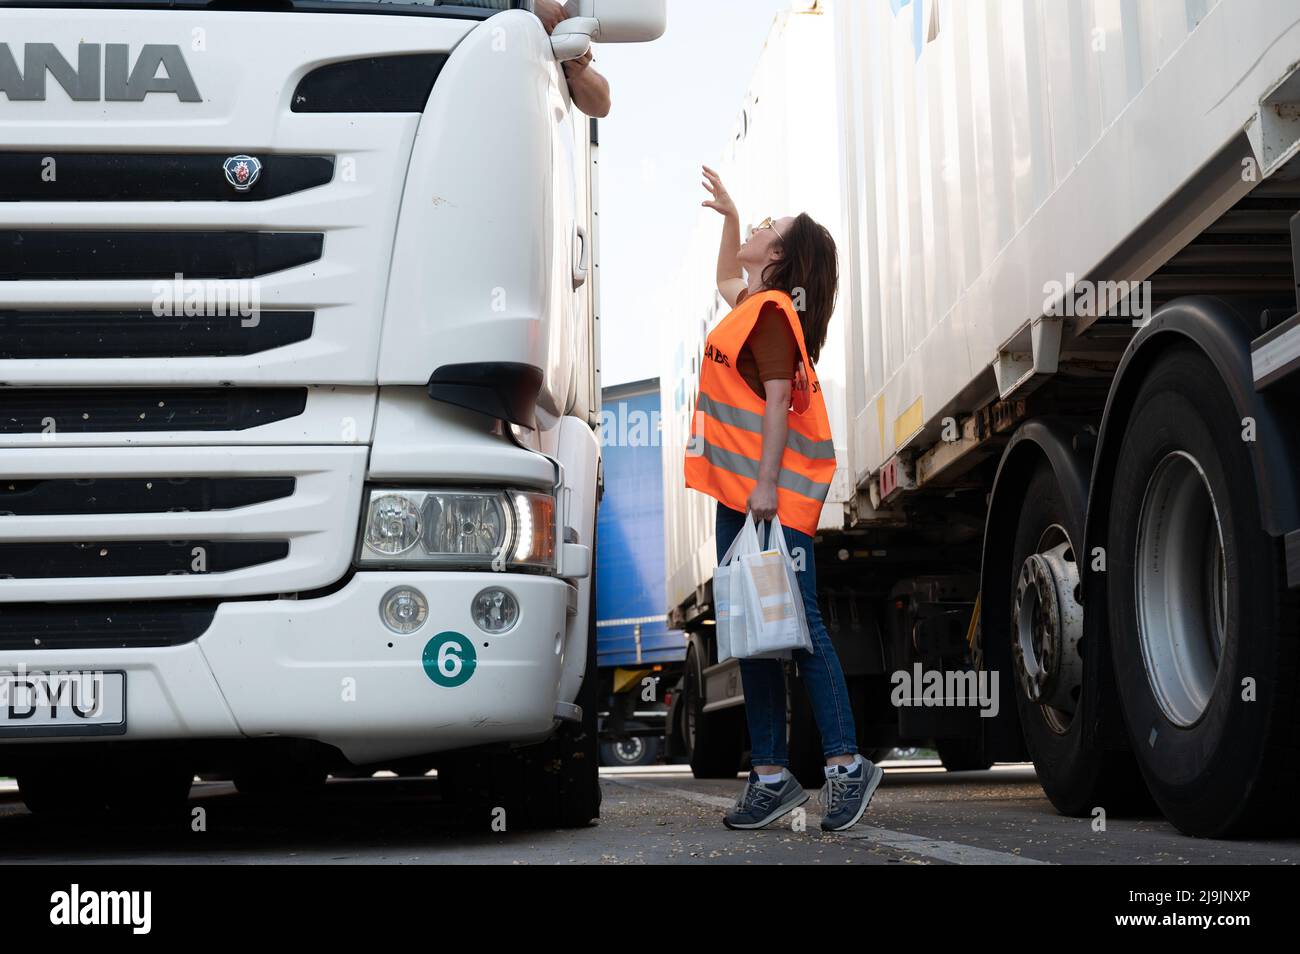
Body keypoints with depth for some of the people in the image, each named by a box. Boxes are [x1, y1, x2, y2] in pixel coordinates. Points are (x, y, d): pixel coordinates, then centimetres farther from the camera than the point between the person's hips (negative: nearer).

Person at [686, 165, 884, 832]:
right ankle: (769, 776, 10)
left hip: (771, 496, -9)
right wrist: (729, 215, 39)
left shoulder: (771, 310, -8)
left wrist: (766, 483, -25)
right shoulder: (753, 305, 19)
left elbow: (778, 399, -17)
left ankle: (845, 763, -8)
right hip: (738, 493, 9)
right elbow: (725, 281, 44)